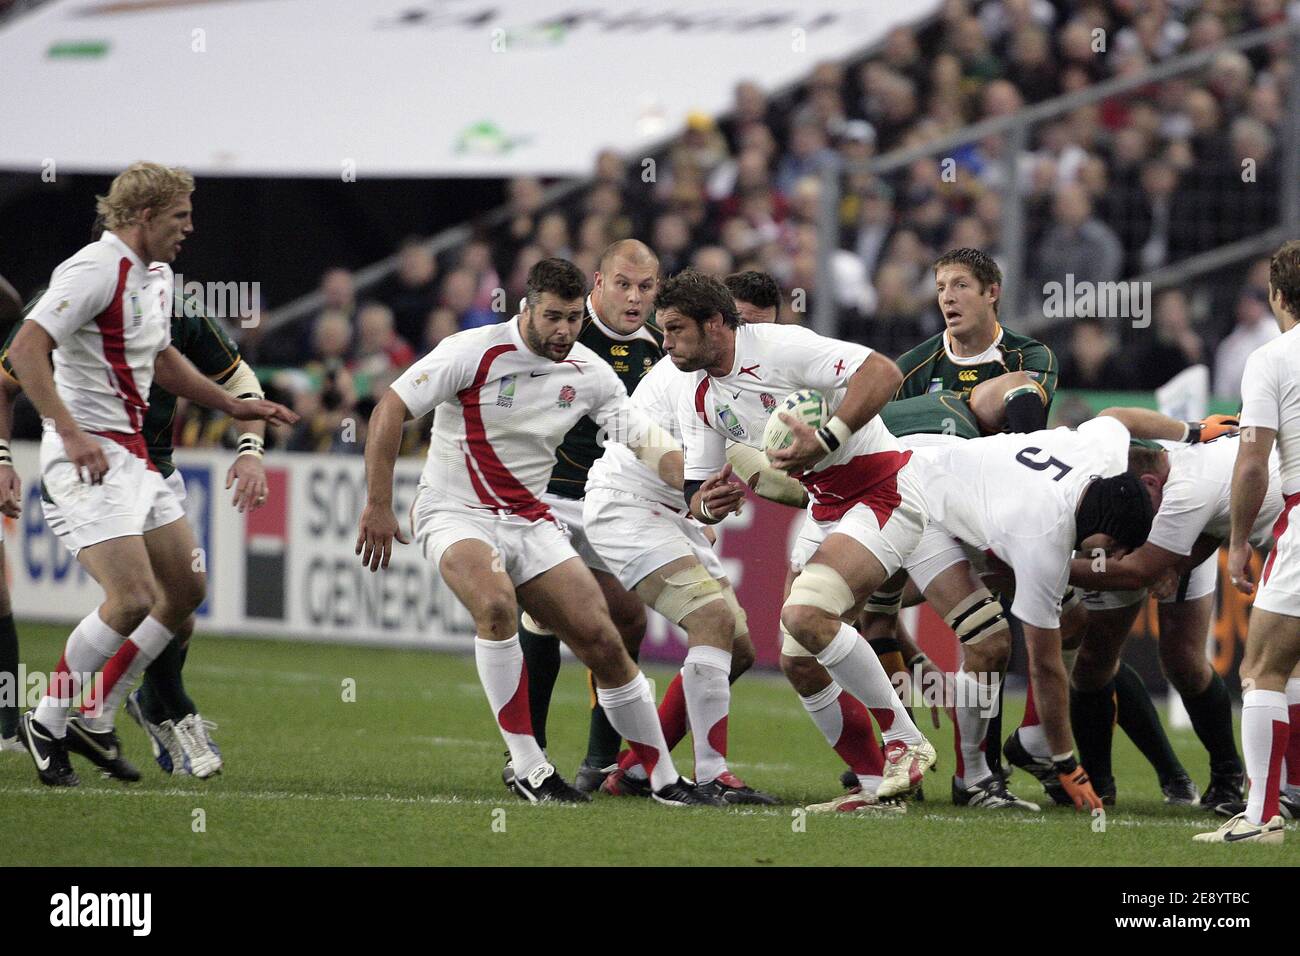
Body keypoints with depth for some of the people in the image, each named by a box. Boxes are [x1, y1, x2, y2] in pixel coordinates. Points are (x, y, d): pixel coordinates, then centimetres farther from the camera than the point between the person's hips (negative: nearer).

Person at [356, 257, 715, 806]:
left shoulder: (588, 373, 0)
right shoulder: (473, 353, -15)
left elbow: (644, 441, 2)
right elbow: (390, 410, -12)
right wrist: (378, 505, -15)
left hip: (531, 522, 5)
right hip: (455, 512, -5)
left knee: (603, 642, -4)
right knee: (496, 604, -35)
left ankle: (663, 779, 11)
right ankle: (527, 768, -26)